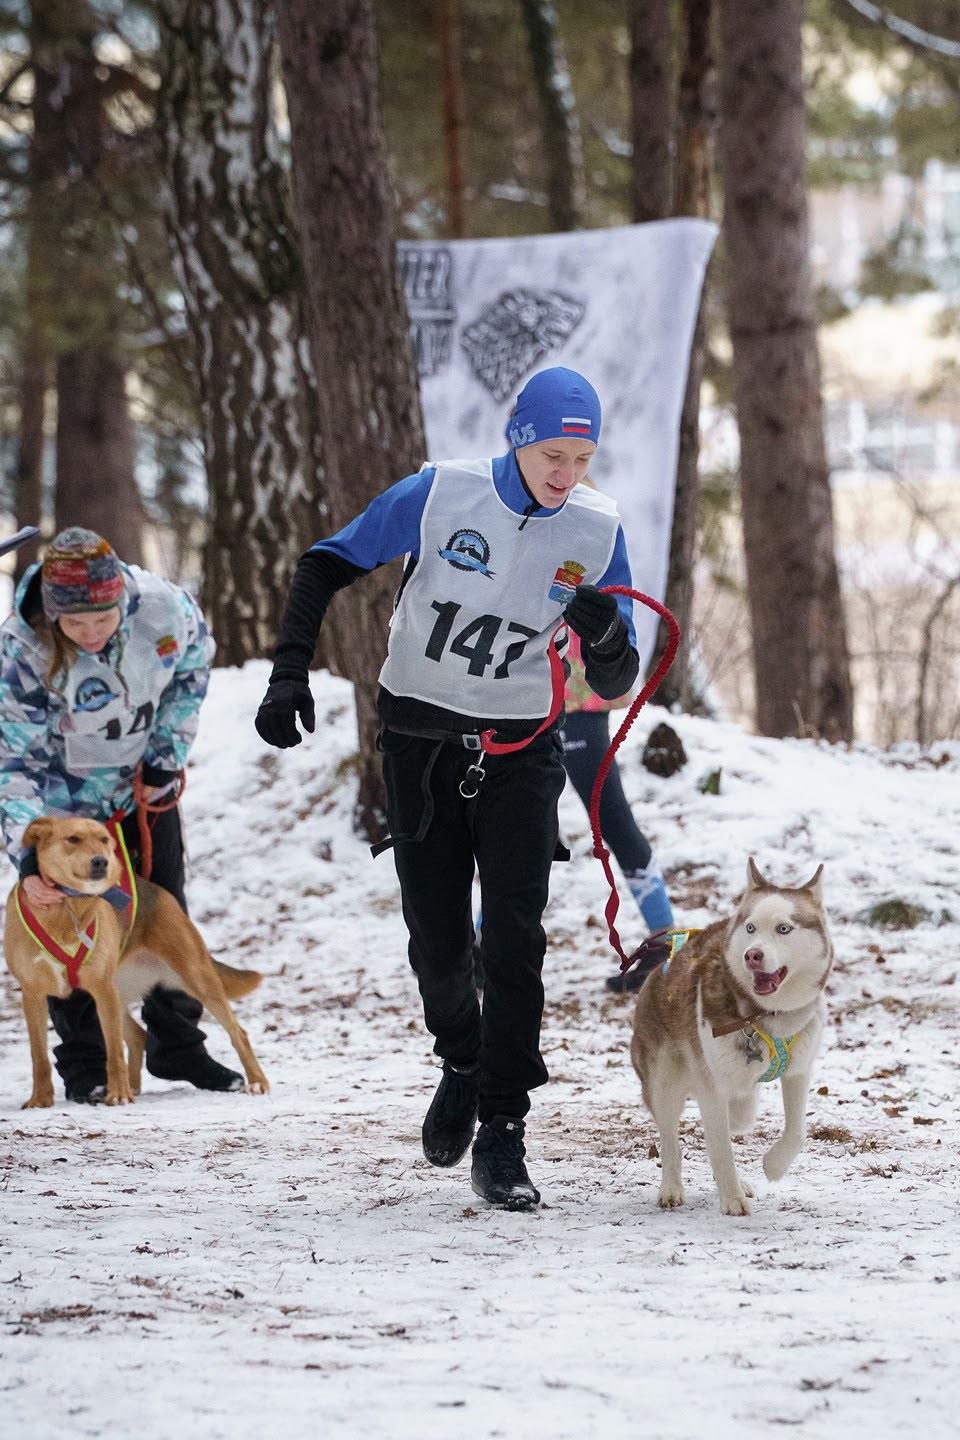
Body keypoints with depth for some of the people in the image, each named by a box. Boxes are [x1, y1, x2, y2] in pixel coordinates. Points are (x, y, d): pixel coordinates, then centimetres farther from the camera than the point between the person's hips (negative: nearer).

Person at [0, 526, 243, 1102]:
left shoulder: (163, 606, -27)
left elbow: (191, 669, -3)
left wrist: (166, 756, -6)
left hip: (145, 788, 3)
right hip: (65, 797, -3)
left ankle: (178, 1048, 26)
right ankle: (84, 1064, 9)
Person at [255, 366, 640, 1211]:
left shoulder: (599, 532, -7)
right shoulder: (441, 494, -11)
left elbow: (613, 684, -3)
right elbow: (327, 567, -1)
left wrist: (607, 637, -27)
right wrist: (290, 674, -11)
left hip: (520, 747, 0)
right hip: (420, 737, 0)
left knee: (514, 939, -11)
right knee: (436, 933, 5)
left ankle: (500, 1137, -8)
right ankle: (463, 1061, 36)